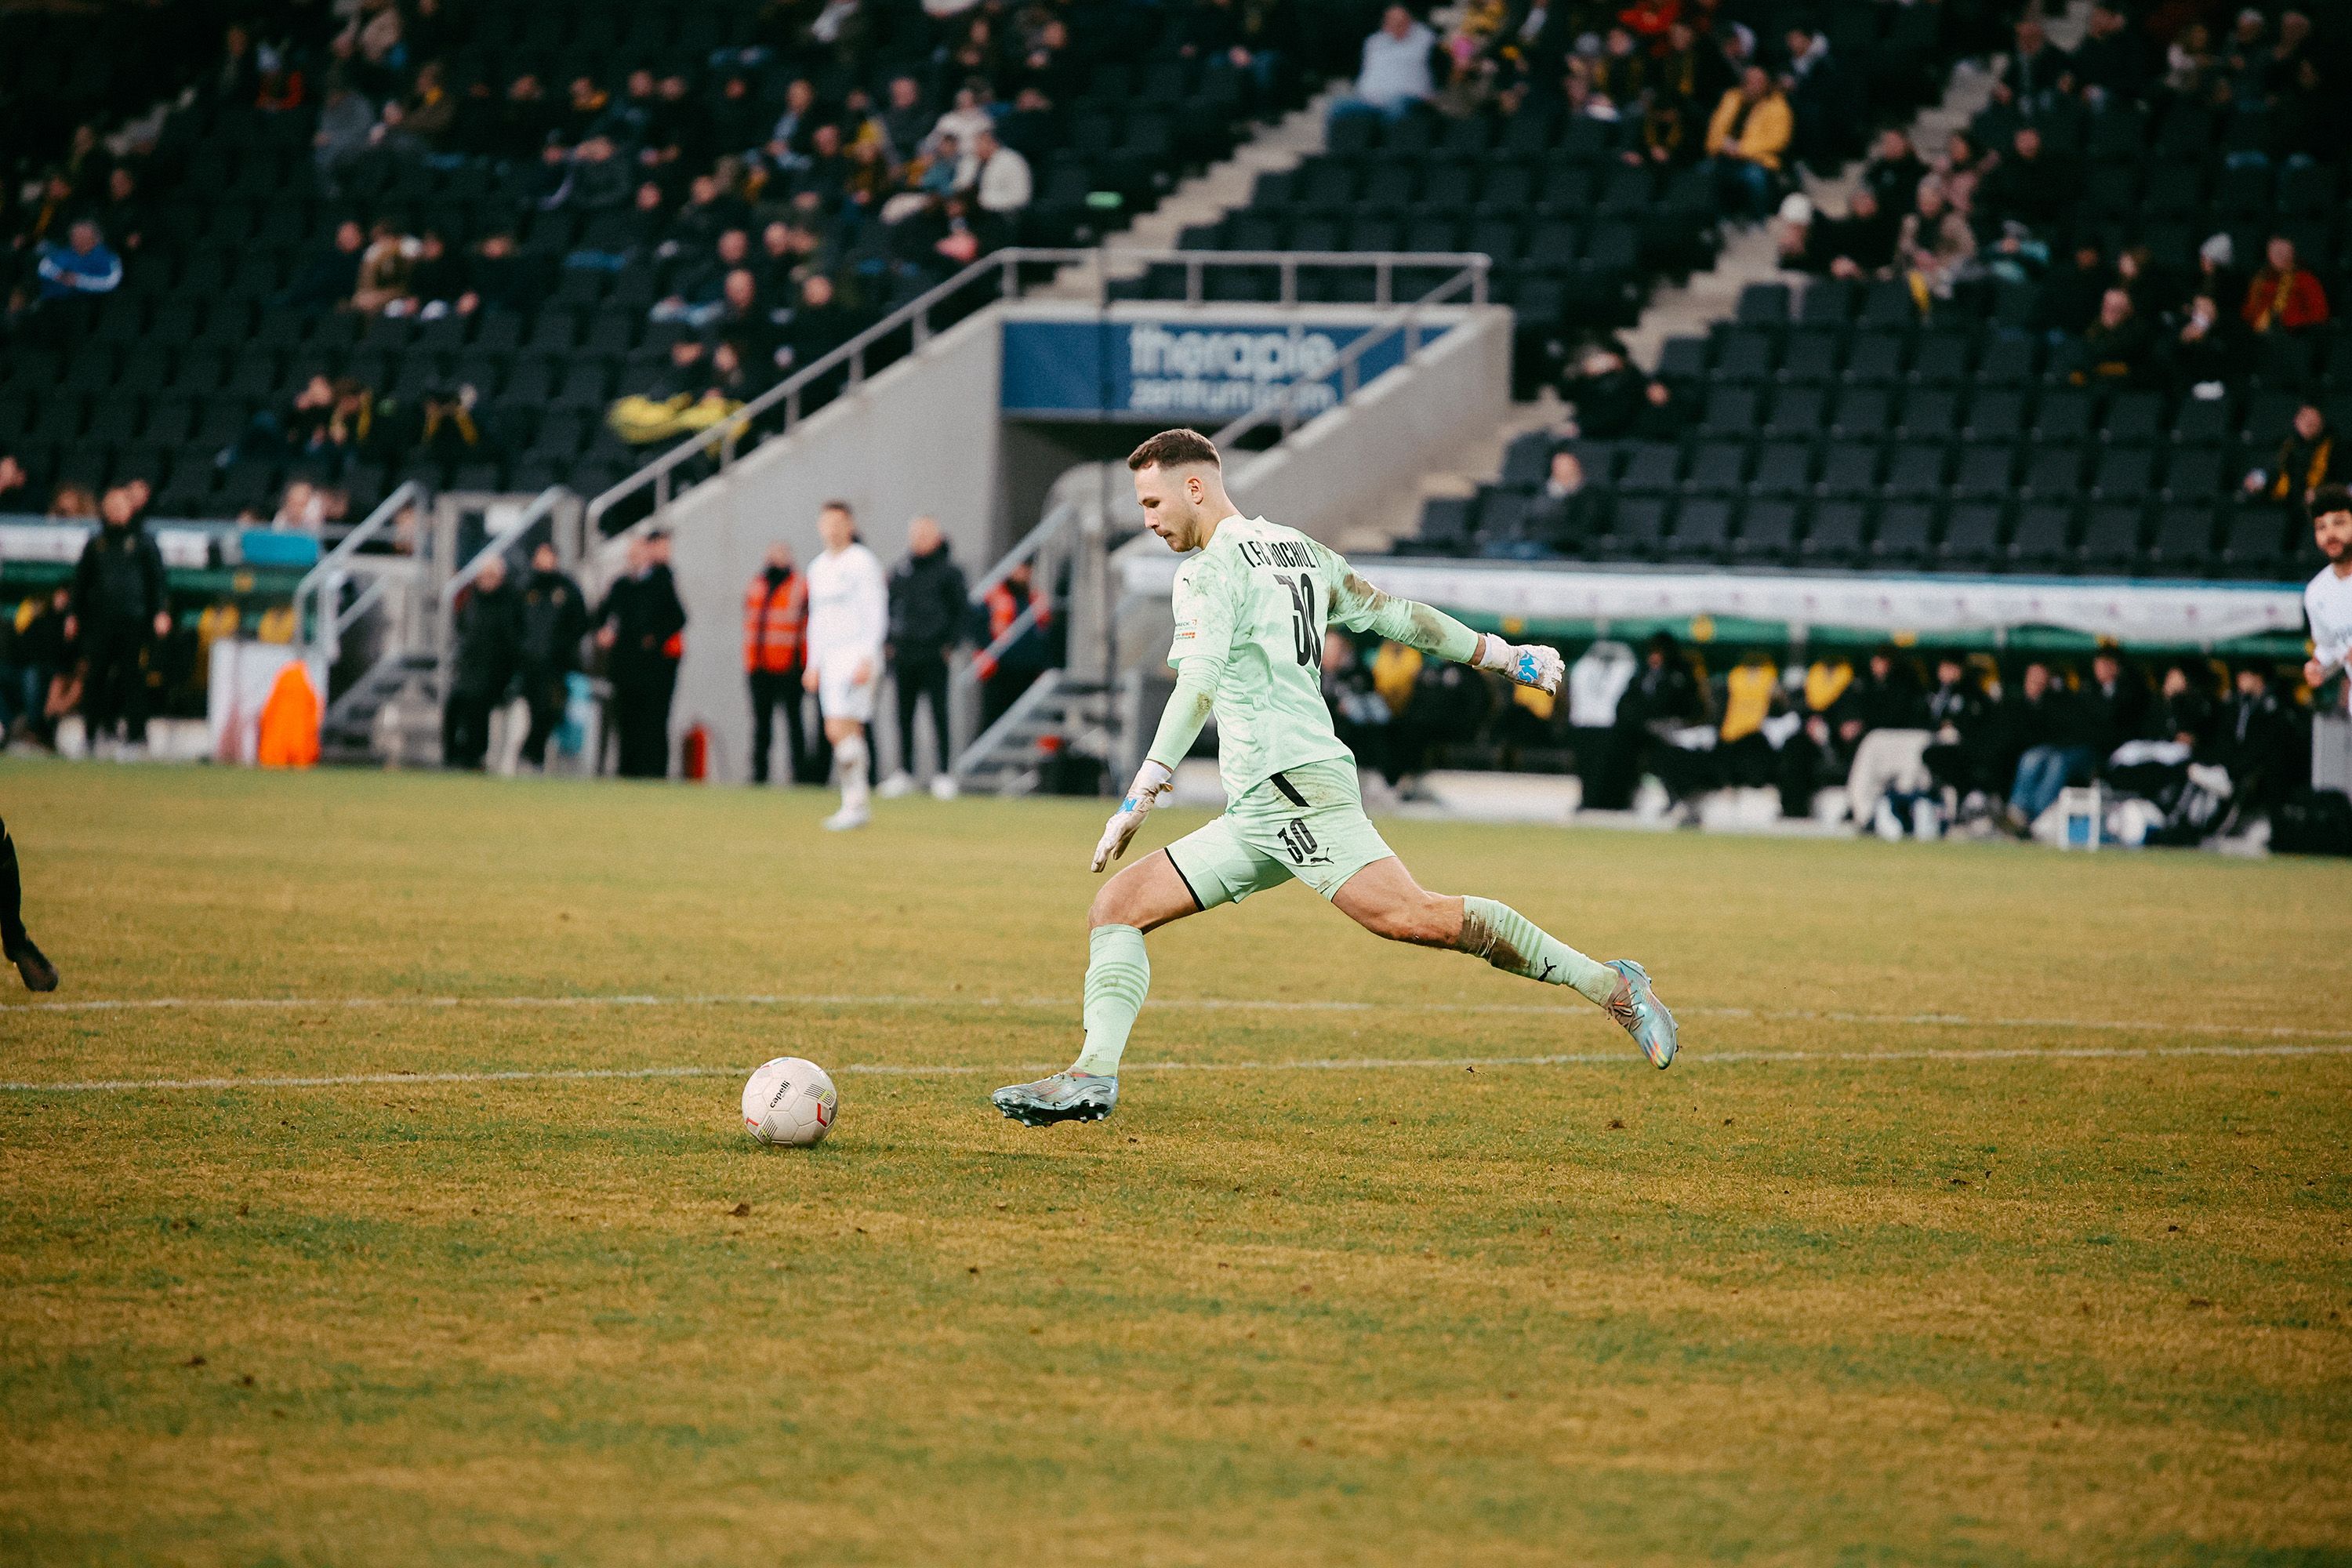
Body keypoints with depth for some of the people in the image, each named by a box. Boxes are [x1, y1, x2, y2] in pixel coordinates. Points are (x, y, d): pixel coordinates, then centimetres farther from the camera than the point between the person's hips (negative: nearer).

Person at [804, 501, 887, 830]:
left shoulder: (862, 562, -6)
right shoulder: (818, 568, 17)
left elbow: (877, 614, -11)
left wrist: (867, 659, -18)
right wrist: (813, 664, 19)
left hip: (858, 654, -8)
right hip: (831, 659, 8)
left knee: (841, 729, -17)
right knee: (840, 732, 4)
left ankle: (855, 802, -16)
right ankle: (856, 806, 7)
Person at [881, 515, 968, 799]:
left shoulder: (949, 571, -1)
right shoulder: (902, 570, 12)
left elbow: (963, 609, 0)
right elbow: (891, 604, 19)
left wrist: (950, 644, -7)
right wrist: (891, 642, 9)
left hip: (935, 656, -5)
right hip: (904, 654, 5)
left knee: (939, 711, -5)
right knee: (904, 714, 6)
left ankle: (945, 773, -1)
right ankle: (905, 771, 13)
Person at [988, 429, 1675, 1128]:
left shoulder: (1211, 569, -4)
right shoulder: (1299, 550, 21)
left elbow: (1199, 686, -17)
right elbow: (1393, 613, 23)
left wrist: (1141, 795, -24)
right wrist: (1502, 655, 31)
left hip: (1292, 783, -10)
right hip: (1255, 815, 10)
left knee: (1415, 918, -22)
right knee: (1117, 907, 6)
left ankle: (1610, 985, -20)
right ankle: (1094, 1074, -7)